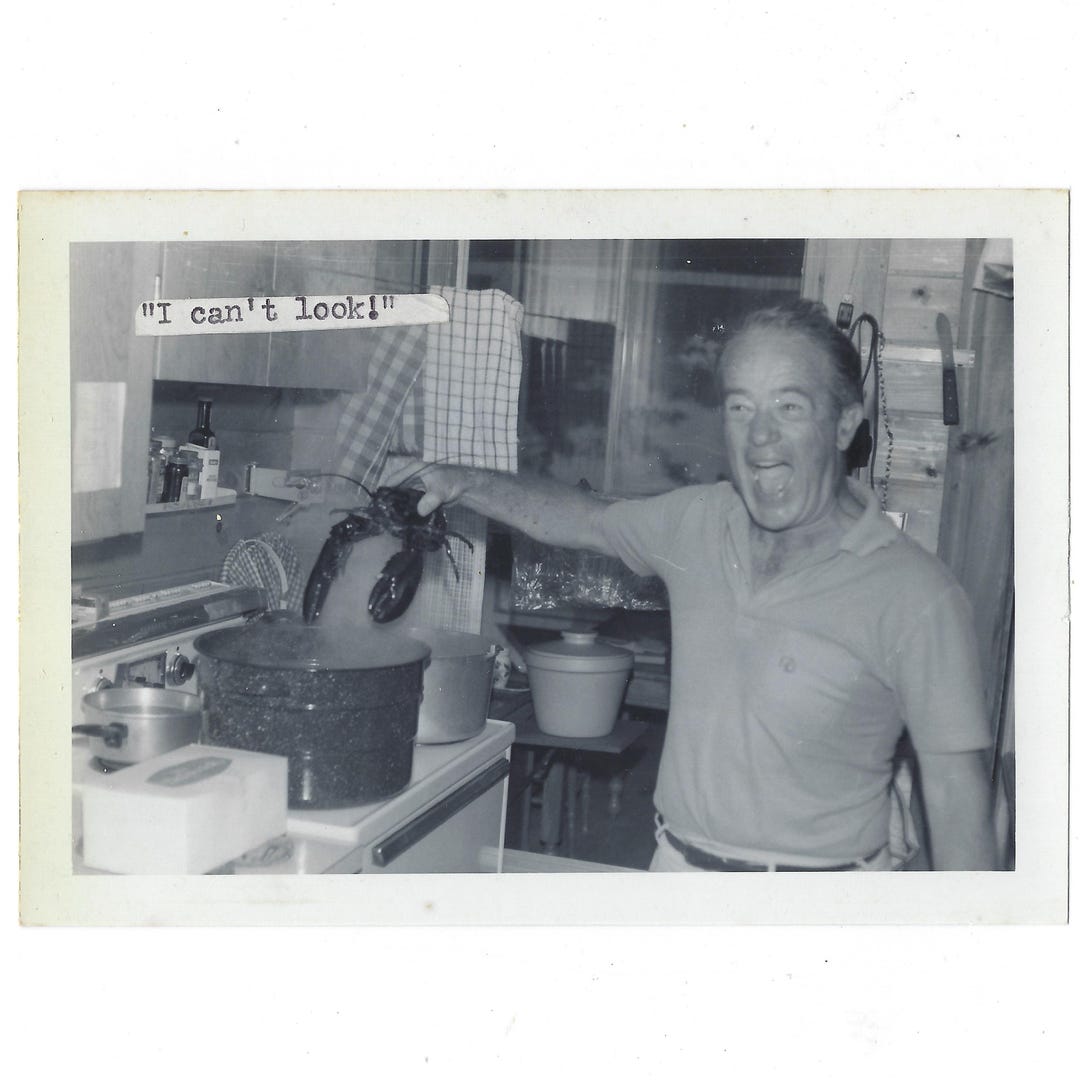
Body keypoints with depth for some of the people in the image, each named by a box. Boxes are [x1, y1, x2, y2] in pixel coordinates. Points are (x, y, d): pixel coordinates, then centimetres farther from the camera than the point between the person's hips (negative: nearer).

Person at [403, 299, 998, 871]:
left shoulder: (914, 595, -17)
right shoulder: (696, 522, -1)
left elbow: (956, 791, -15)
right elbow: (587, 518, 17)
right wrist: (466, 483, 9)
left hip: (820, 885, -5)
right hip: (677, 860, 5)